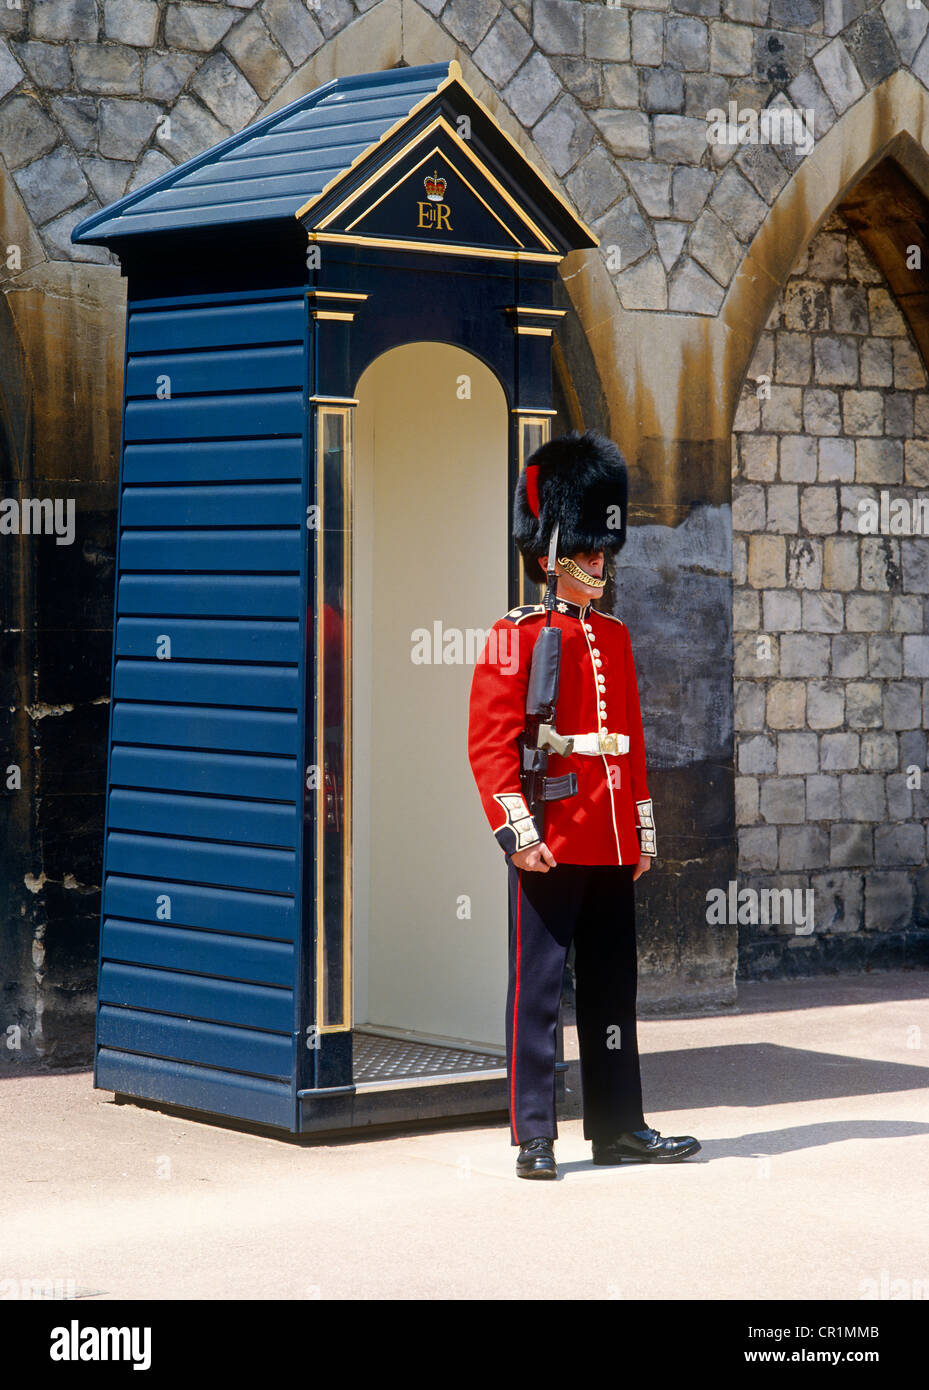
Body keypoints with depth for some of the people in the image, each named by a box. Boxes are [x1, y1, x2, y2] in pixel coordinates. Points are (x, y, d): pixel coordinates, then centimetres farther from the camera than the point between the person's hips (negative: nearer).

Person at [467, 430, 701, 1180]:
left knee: (614, 987, 11)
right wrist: (518, 830, -18)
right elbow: (489, 743, -11)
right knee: (537, 988, -3)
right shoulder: (517, 635, -5)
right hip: (551, 842, -7)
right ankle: (534, 1136, 2)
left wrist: (643, 829, 15)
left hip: (611, 844, 7)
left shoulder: (615, 637, 15)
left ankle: (618, 1126, 19)